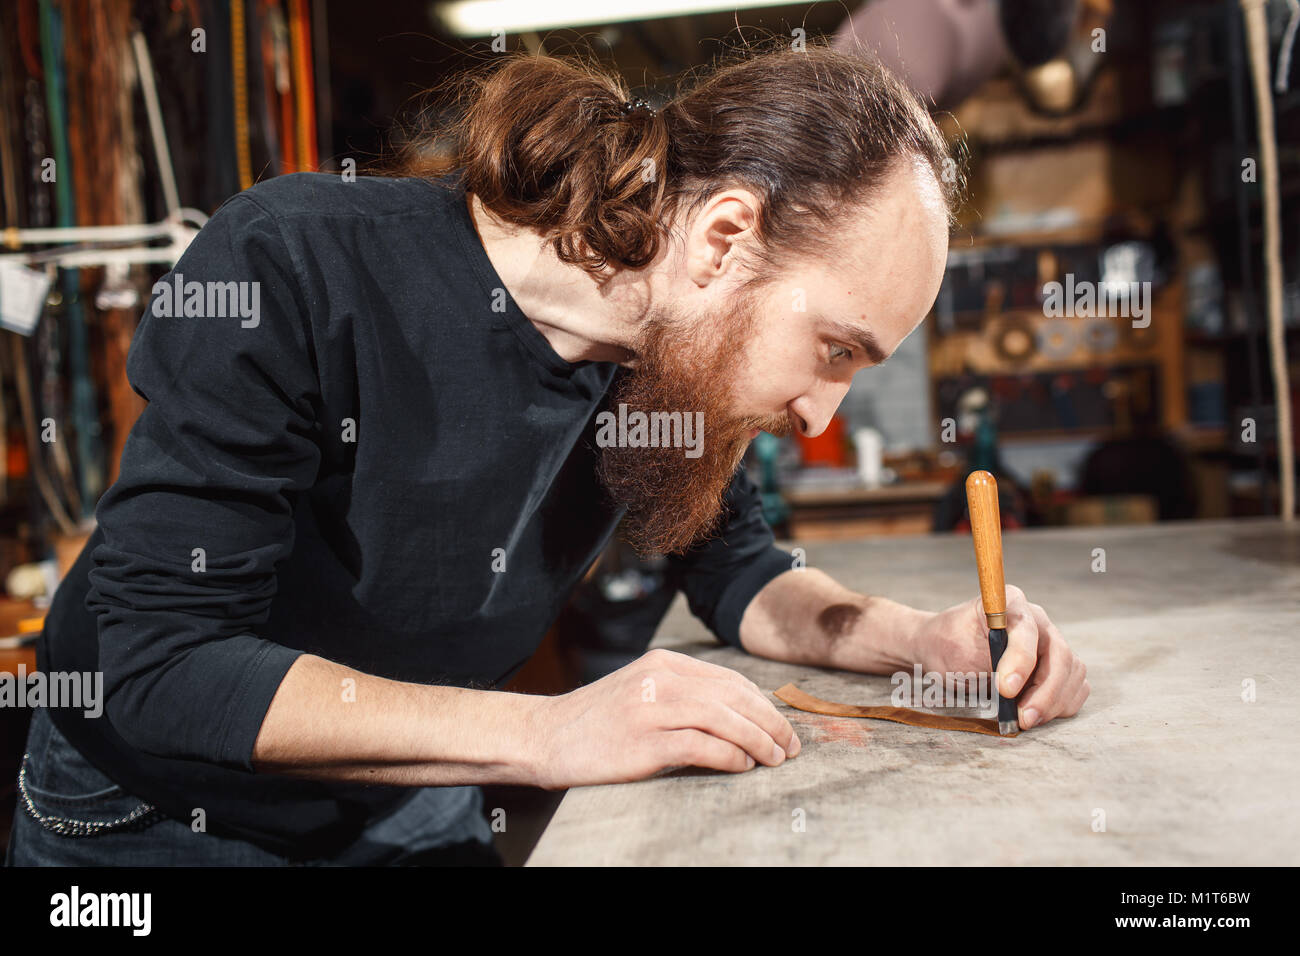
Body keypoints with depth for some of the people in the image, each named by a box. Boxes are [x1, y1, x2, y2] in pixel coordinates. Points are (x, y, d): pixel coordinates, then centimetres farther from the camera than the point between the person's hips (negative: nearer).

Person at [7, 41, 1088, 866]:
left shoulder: (675, 349, -14)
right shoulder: (297, 268, -31)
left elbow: (736, 568, -1)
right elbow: (162, 663, -32)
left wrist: (922, 638, -19)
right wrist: (543, 732, -40)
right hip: (149, 812, -4)